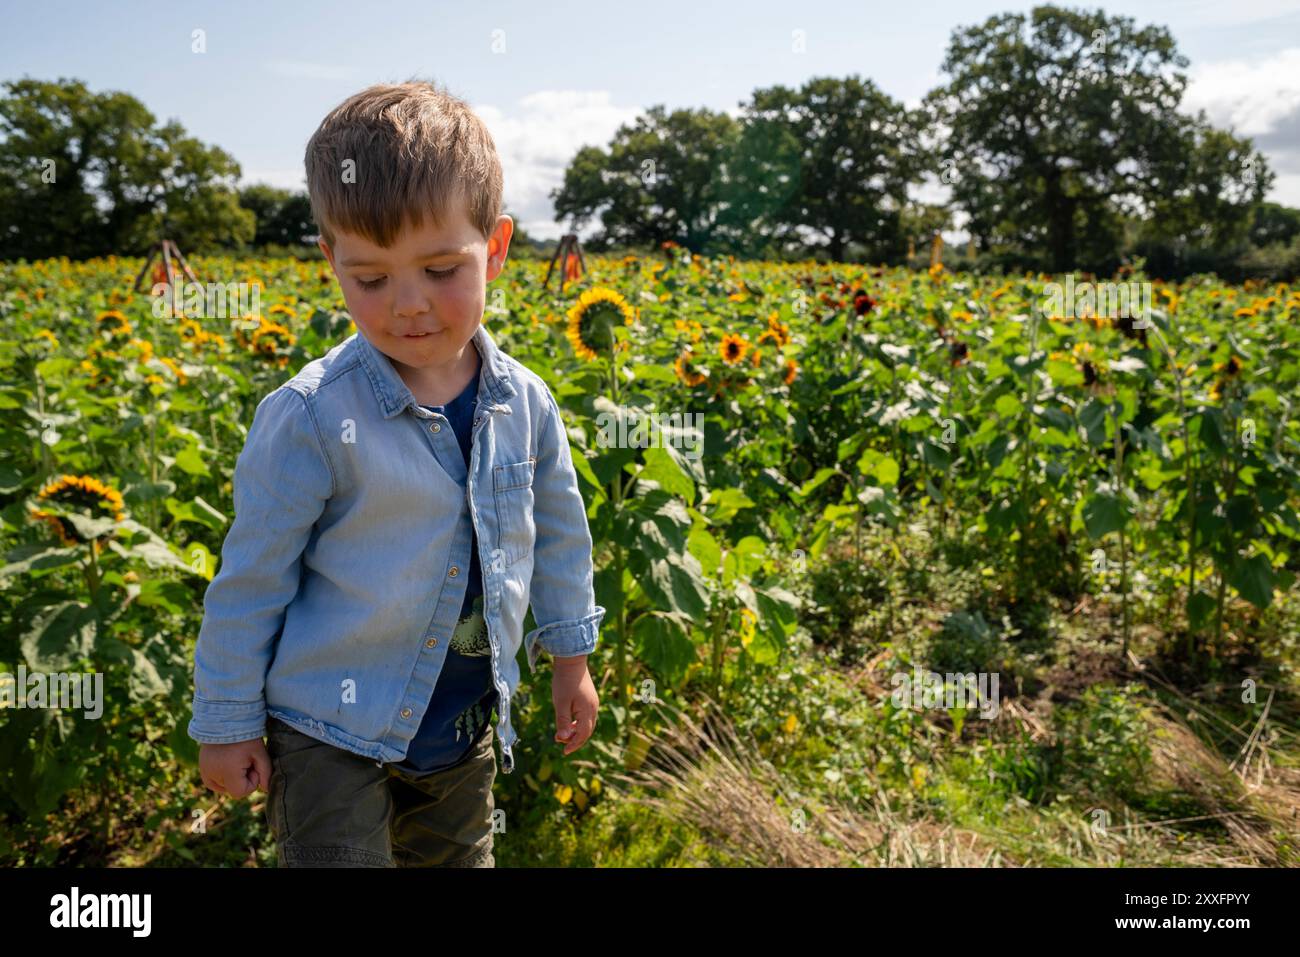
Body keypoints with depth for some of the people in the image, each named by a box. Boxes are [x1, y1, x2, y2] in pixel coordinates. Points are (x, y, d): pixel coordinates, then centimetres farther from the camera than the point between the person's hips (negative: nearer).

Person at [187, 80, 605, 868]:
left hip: (469, 728, 5)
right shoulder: (310, 417, -20)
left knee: (459, 860, 22)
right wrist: (226, 720, -3)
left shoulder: (525, 403, -7)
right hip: (333, 735, -4)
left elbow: (558, 533, 8)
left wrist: (572, 654, 15)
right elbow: (251, 580, -11)